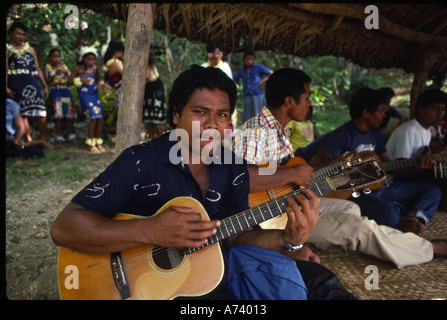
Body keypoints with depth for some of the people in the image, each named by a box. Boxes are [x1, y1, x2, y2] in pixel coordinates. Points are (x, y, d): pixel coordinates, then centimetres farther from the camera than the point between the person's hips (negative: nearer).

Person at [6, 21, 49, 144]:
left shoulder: (30, 49, 22)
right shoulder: (8, 49, 10)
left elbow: (38, 69, 21)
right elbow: (5, 69, 0)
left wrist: (45, 86, 14)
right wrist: (6, 87, -12)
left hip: (32, 83, 3)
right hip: (16, 85, -3)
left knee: (41, 113, -6)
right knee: (23, 113, -7)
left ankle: (44, 140, -1)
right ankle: (29, 141, -3)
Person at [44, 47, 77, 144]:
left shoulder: (64, 66, 13)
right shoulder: (48, 67, 6)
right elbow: (47, 81, -6)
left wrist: (67, 73, -8)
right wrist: (55, 73, -15)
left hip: (66, 91, 3)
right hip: (55, 92, -2)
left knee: (69, 115, 0)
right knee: (58, 115, -5)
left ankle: (72, 136, 6)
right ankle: (59, 137, 2)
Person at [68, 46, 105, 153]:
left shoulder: (95, 68, 7)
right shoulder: (78, 68, -5)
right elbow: (69, 81, -4)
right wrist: (80, 80, -18)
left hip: (95, 95, 5)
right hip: (85, 95, -5)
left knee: (99, 118, 2)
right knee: (93, 118, -14)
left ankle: (98, 143, 16)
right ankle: (91, 144, -1)